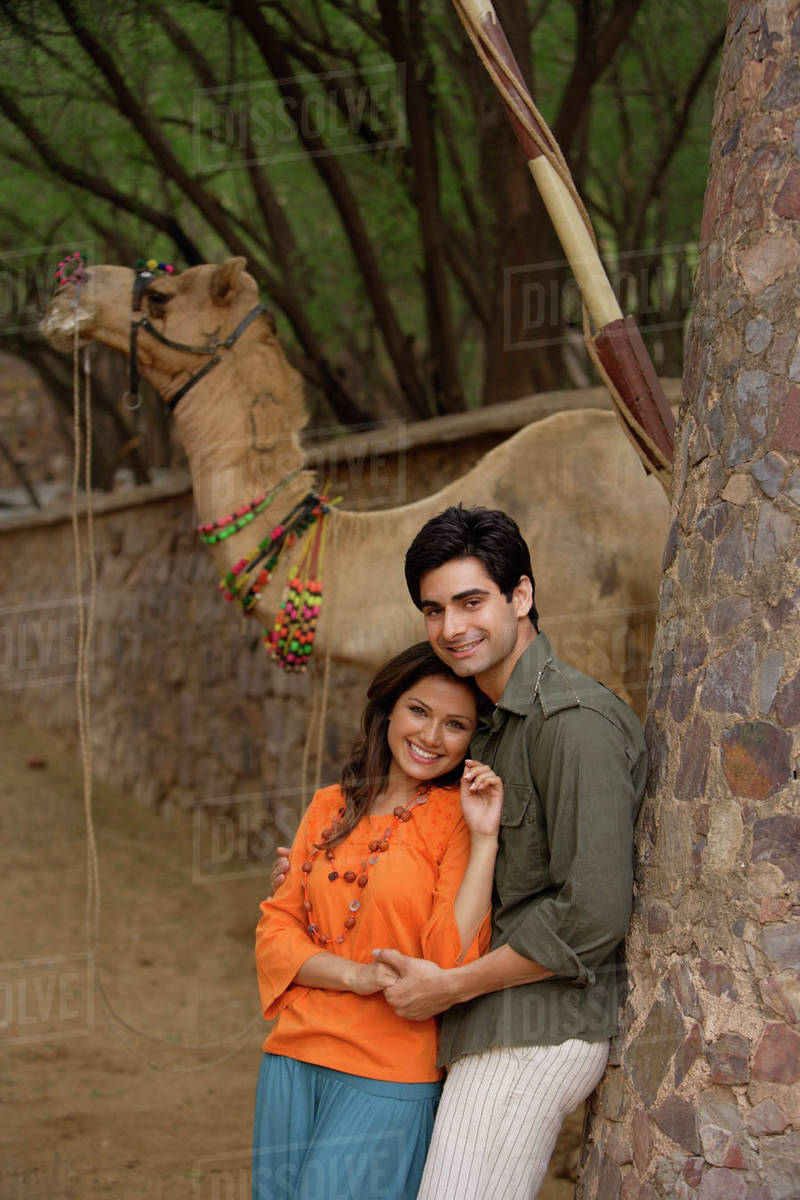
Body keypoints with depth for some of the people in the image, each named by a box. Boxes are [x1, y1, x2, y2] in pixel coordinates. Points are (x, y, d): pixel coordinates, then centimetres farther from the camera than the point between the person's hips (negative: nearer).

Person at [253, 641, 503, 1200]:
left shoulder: (456, 818, -4)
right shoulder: (330, 808, 12)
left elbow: (451, 961, -14)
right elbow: (276, 930, 7)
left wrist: (484, 838, -19)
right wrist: (355, 975, -10)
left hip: (388, 1076, -5)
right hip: (293, 1064, 5)